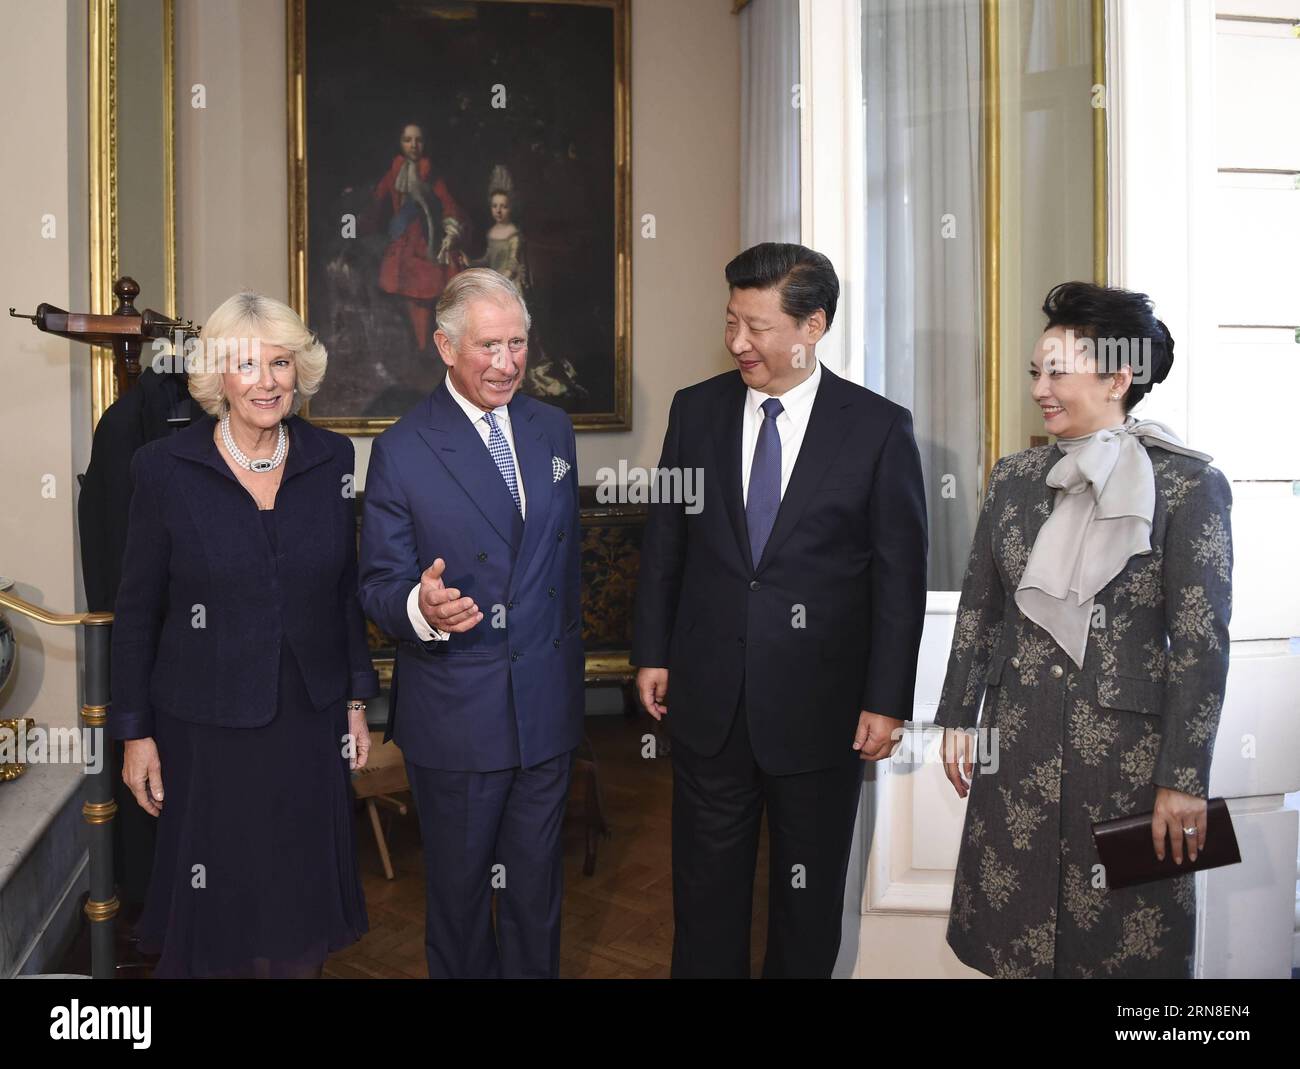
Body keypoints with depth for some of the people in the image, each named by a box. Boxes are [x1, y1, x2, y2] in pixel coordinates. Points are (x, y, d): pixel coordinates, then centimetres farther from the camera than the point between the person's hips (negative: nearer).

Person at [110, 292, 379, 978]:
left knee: (302, 899, 14)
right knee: (214, 904, 12)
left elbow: (346, 590, 6)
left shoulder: (330, 459, -1)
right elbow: (137, 611, -3)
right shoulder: (164, 468, -8)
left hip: (310, 721, 2)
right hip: (208, 728, -2)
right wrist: (135, 732, -2)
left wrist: (357, 698, 6)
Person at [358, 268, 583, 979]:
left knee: (536, 880, 17)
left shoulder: (553, 429, 5)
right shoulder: (401, 450, -10)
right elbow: (379, 584, -9)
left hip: (547, 701, 4)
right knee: (459, 883, 14)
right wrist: (420, 607, -32)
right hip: (454, 709, -4)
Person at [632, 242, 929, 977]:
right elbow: (664, 542, 7)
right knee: (707, 885, 15)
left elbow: (901, 576, -6)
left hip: (820, 703, -2)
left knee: (810, 890, 16)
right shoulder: (697, 409, 1)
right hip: (708, 696, 2)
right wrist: (652, 653, 5)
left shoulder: (880, 427, -7)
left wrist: (888, 700, -7)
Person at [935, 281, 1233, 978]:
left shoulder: (1190, 485, -8)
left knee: (1121, 935, 8)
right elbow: (978, 608, 11)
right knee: (1011, 925, 12)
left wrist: (1184, 778, -11)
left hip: (1128, 748, -4)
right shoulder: (1014, 478, 5)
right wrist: (956, 719, 10)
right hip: (1017, 743, 4)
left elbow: (1202, 642, -9)